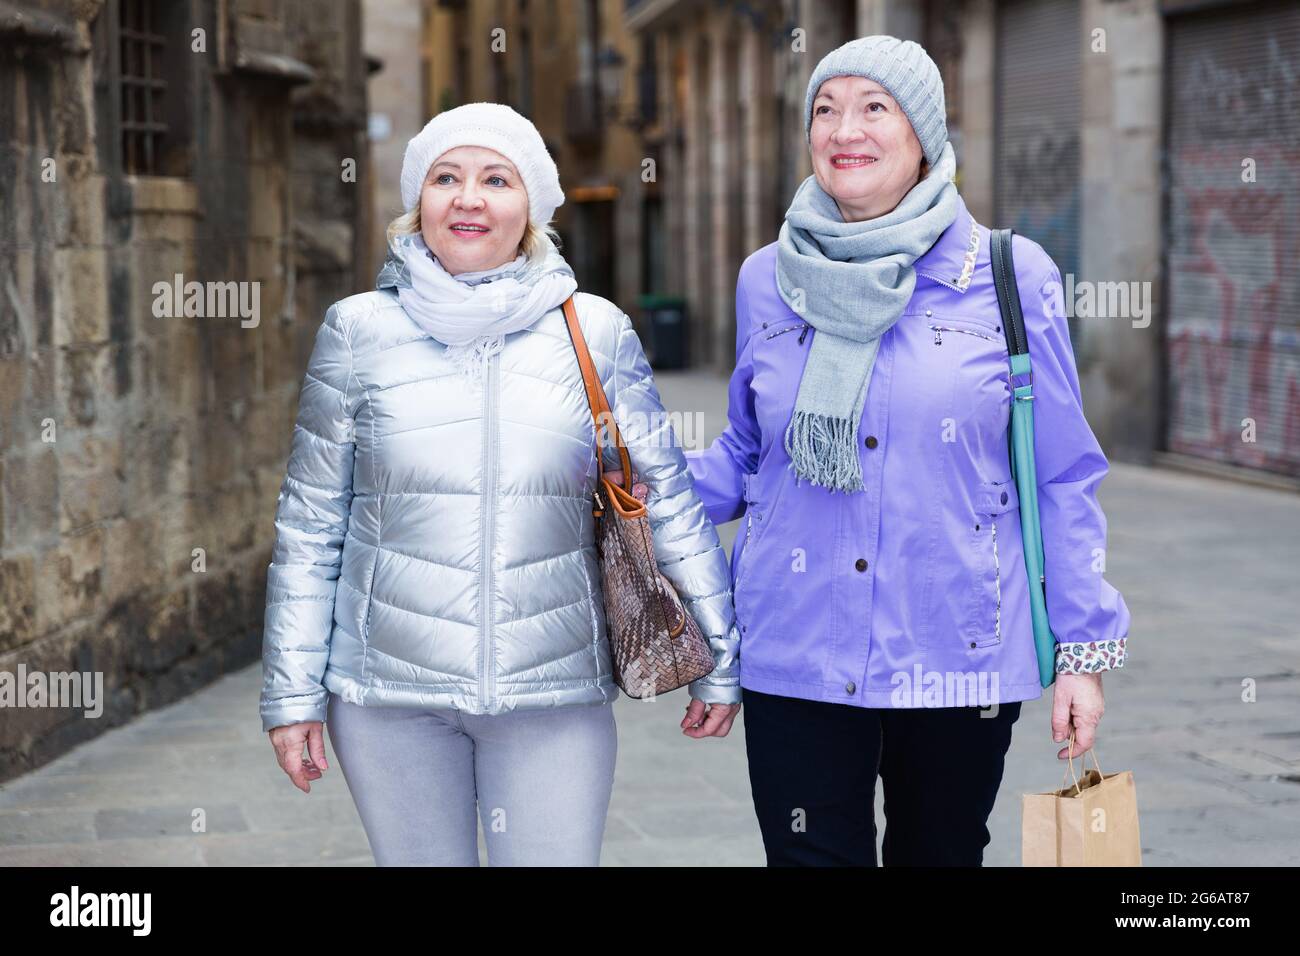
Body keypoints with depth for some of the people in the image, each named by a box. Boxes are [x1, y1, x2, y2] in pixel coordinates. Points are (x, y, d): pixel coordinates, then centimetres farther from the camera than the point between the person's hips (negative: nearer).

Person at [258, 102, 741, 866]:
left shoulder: (594, 331, 1)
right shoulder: (359, 331, 2)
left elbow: (667, 496, 5)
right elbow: (310, 523, 5)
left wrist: (719, 660, 5)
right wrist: (294, 689, 3)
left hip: (555, 697, 0)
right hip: (389, 694, 1)